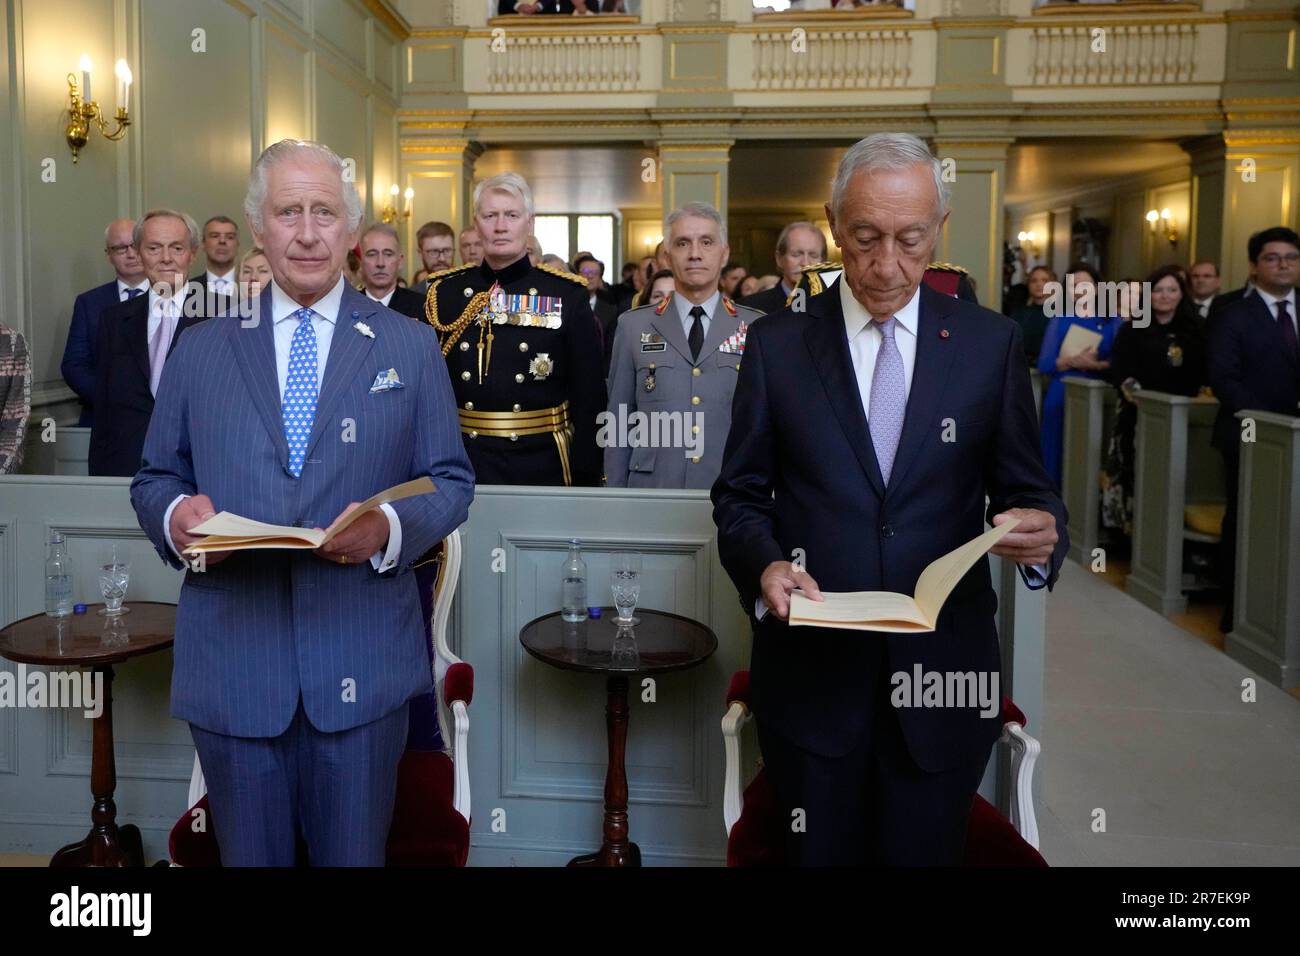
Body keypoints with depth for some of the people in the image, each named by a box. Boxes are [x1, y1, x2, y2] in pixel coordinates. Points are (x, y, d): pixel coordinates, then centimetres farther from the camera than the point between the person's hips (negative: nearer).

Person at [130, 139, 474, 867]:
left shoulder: (412, 347, 5)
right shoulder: (201, 350, 9)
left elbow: (451, 481, 3)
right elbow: (154, 479, 12)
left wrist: (390, 526, -17)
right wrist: (175, 514, -12)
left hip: (362, 660, -1)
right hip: (231, 662, 1)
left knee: (354, 856, 13)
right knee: (249, 856, 16)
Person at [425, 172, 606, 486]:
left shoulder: (567, 295, -2)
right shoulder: (444, 292, 4)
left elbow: (590, 396, -3)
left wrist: (586, 479, -6)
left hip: (541, 467, -1)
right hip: (460, 468, 2)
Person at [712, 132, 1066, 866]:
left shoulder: (992, 343, 1)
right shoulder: (776, 343, 0)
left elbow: (1024, 489, 5)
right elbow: (739, 495, 3)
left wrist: (1041, 530, -18)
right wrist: (765, 563, -16)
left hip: (944, 671, 1)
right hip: (809, 671, 0)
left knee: (924, 854, 16)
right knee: (817, 854, 16)